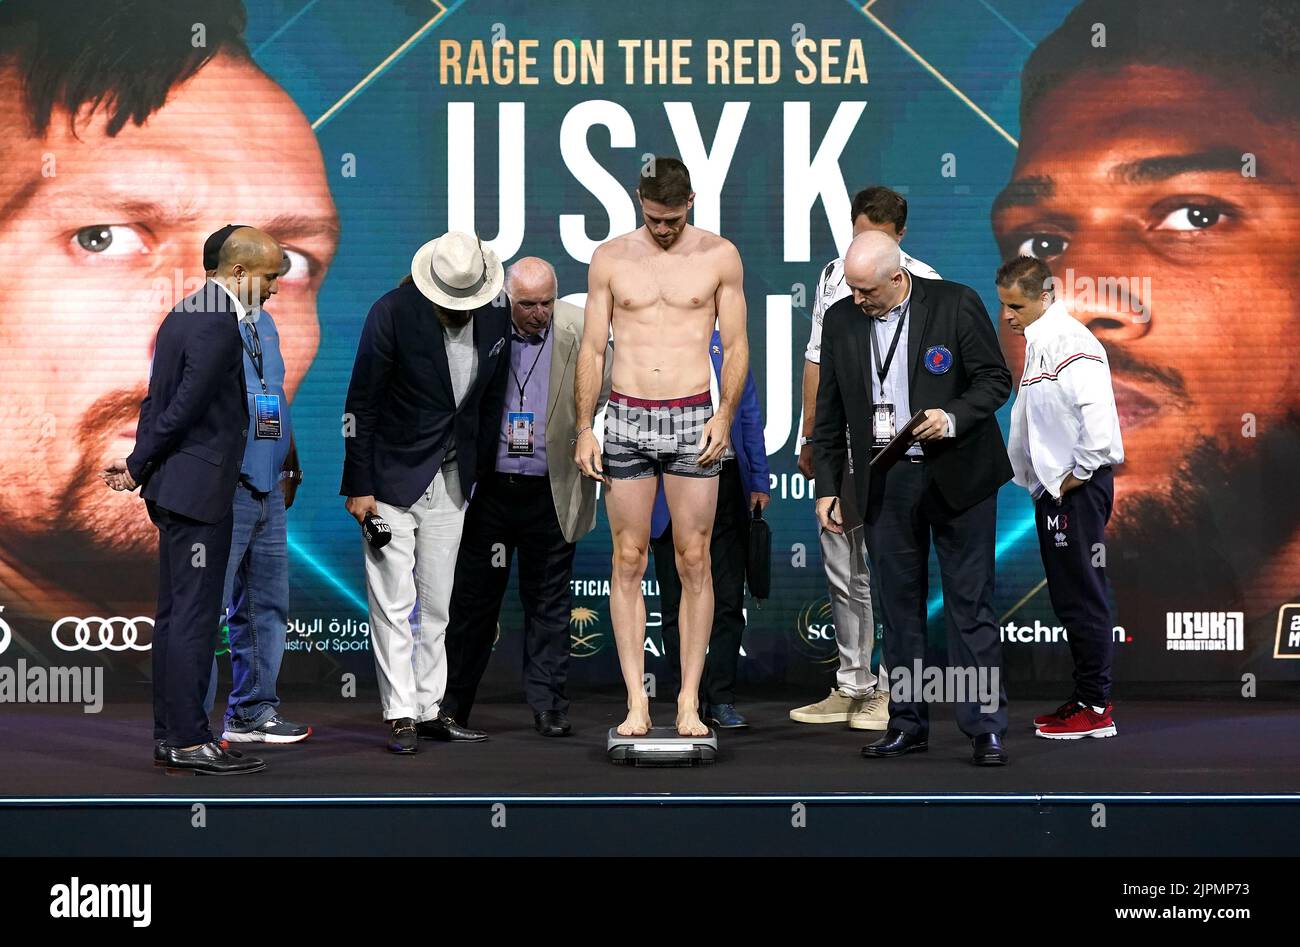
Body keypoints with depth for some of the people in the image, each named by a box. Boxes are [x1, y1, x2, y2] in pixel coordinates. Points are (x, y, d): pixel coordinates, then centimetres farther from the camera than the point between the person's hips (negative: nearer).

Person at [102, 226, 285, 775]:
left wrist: (140, 467, 11)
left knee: (175, 615, 12)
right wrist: (138, 469, -8)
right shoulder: (220, 325, -17)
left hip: (175, 487, 10)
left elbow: (157, 401, 15)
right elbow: (183, 408, -18)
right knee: (194, 617, -6)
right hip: (200, 488, -10)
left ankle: (168, 735, 17)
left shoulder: (186, 314, 15)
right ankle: (189, 741, -3)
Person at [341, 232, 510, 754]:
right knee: (393, 604, -4)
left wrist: (481, 472, 10)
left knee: (436, 605, 10)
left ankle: (429, 709, 17)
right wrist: (359, 487, -12)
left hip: (451, 481, 5)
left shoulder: (495, 320, -3)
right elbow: (360, 405, -12)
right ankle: (401, 716, 1)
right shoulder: (393, 313, -17)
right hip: (393, 479, -4)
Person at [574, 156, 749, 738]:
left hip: (693, 421, -1)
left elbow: (736, 347, 5)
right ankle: (636, 702, 5)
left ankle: (689, 701, 6)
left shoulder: (719, 256, 3)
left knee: (694, 562, 0)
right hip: (626, 420, 1)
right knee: (628, 562, 0)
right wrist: (583, 429, 0)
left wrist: (725, 414, -9)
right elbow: (592, 349, 7)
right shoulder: (609, 258, 6)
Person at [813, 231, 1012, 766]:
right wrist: (827, 487, 5)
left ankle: (985, 727, 2)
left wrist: (953, 417, -20)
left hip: (956, 478, -3)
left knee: (970, 605, -2)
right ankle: (907, 723, 16)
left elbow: (996, 378, -2)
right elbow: (829, 413, 9)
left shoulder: (956, 303, -6)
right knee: (900, 606, 8)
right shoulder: (841, 320, 5)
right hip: (884, 482, 4)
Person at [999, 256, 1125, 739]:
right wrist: (1031, 472, 16)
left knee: (1083, 598, -5)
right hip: (1054, 488, 10)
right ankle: (1084, 699, 22)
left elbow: (1097, 414, -25)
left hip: (1078, 489, -10)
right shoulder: (1038, 342, 15)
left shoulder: (1070, 343, -16)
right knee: (1069, 599, 14)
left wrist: (1077, 475, -17)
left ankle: (1095, 708, 0)